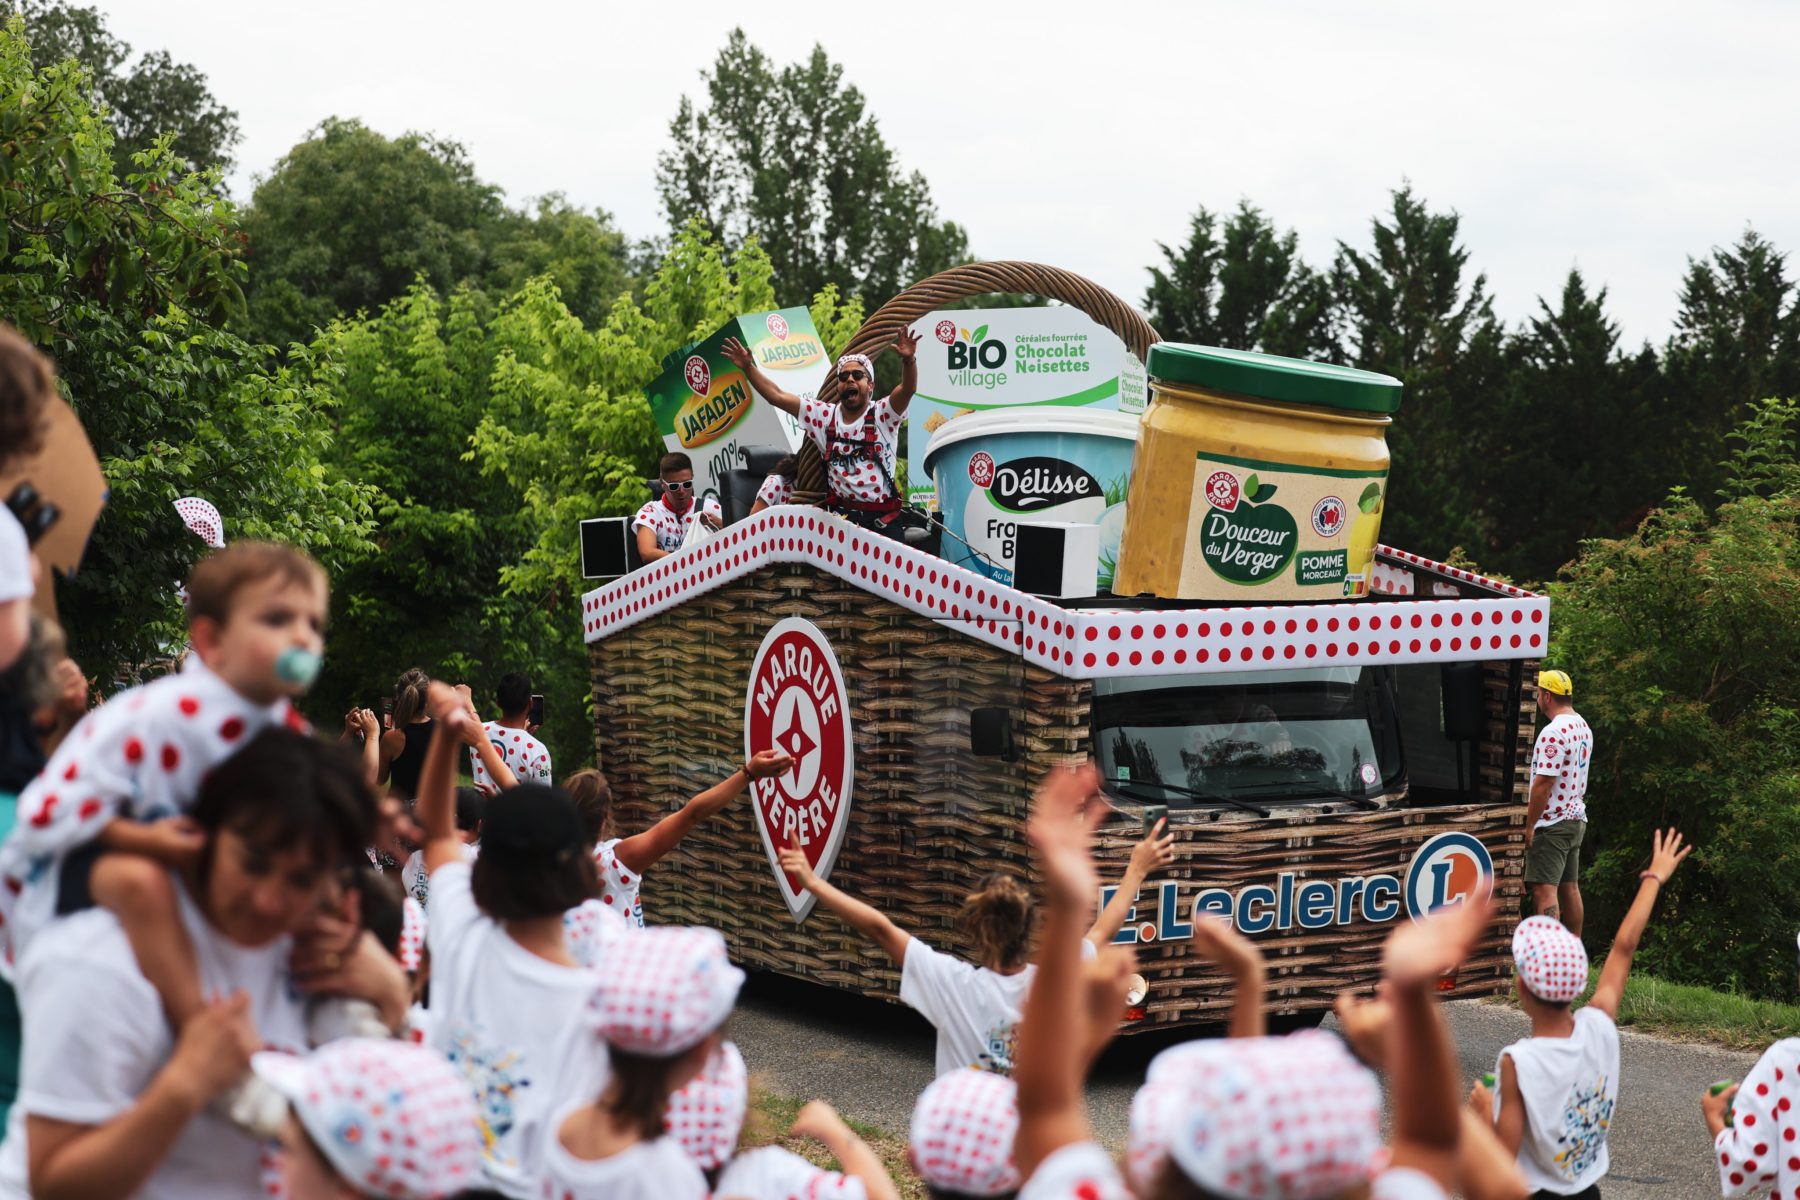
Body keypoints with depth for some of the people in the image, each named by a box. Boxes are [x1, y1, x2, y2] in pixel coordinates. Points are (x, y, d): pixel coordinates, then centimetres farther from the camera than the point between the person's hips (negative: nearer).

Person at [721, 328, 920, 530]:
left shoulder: (882, 415, -1)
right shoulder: (825, 416, 8)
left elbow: (908, 390, -20)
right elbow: (776, 396, 7)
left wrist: (909, 360, -39)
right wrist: (748, 368, -2)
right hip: (841, 516, 2)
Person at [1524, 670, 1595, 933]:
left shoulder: (1554, 733, -20)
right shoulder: (1584, 728, 11)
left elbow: (1543, 784, -21)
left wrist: (1529, 825, -15)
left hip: (1552, 823, -10)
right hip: (1577, 818, 10)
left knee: (1544, 890, -11)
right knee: (1570, 887, 16)